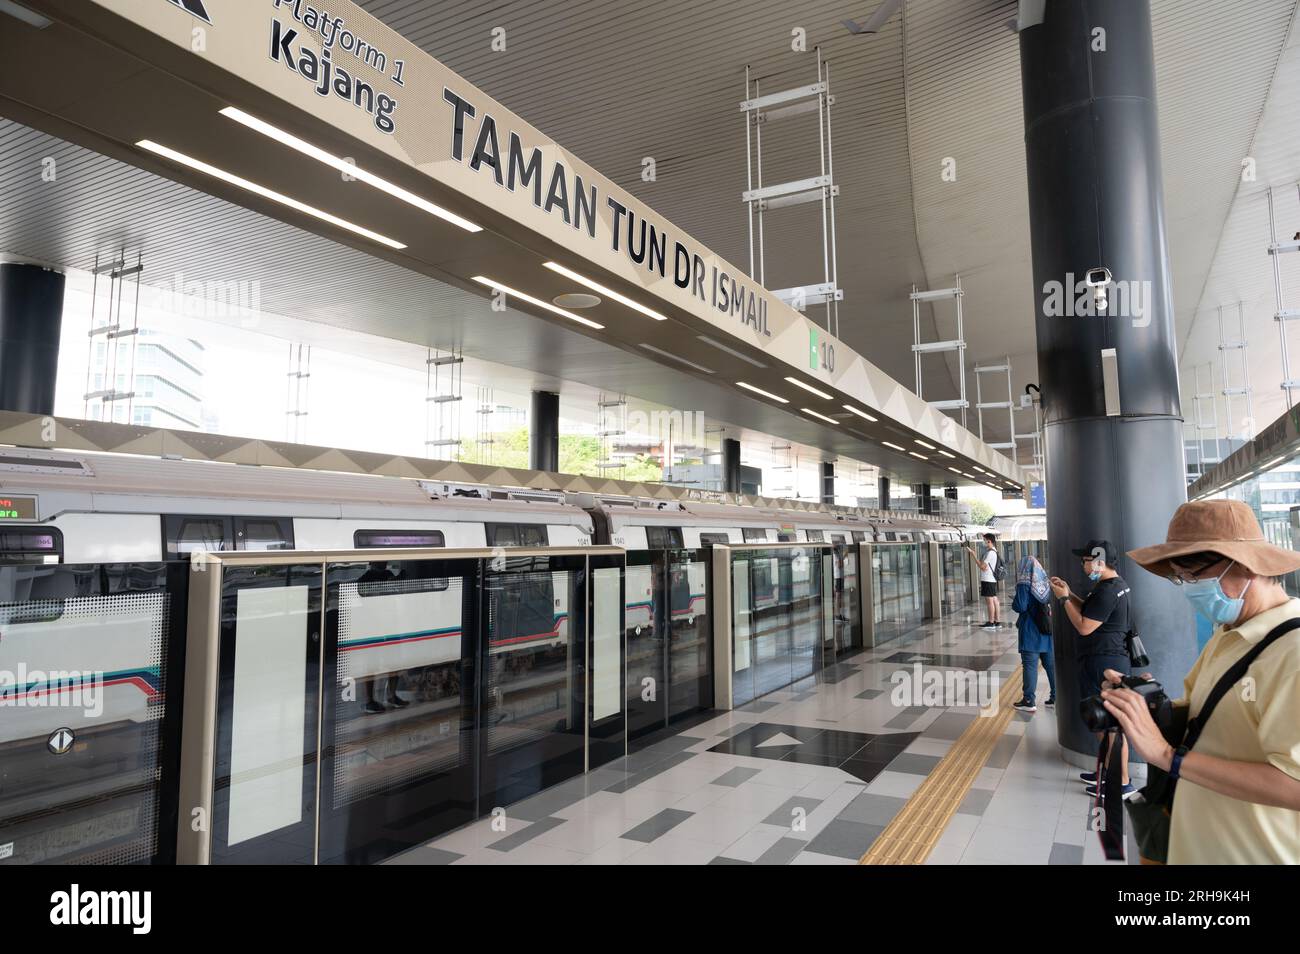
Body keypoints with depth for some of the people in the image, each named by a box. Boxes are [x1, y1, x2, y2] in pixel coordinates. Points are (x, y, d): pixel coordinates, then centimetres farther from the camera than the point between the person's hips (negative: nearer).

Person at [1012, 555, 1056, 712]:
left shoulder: (1024, 585, -12)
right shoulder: (1047, 584, 5)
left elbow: (1020, 606, -17)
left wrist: (1014, 603, 3)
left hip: (1031, 632, -6)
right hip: (1048, 631, 6)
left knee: (1030, 665, -1)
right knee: (1051, 664, 12)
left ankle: (1028, 701, 1)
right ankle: (1055, 697, 18)